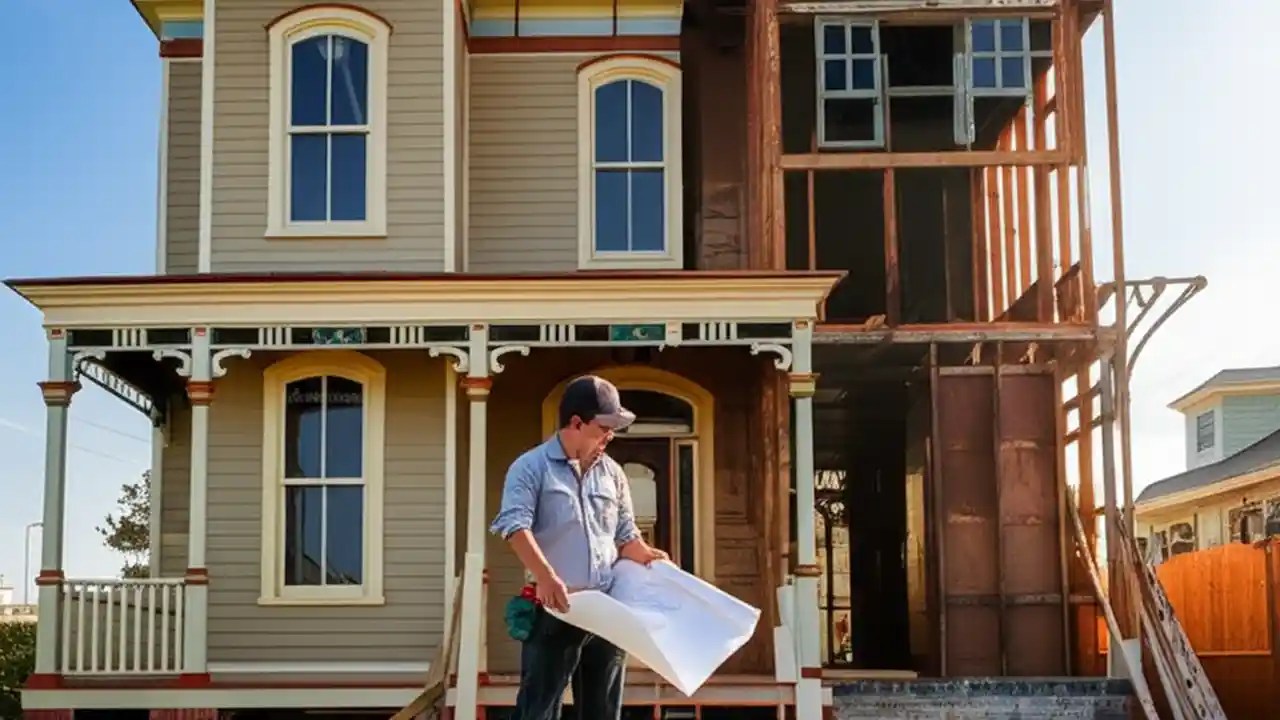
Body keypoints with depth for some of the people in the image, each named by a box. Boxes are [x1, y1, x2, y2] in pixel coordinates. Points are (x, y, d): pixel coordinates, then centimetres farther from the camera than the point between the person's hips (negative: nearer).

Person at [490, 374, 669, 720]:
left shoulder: (612, 473, 13)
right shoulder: (531, 467, -5)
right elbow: (515, 526, -19)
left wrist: (646, 557, 5)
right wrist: (545, 576, -31)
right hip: (553, 614, -5)